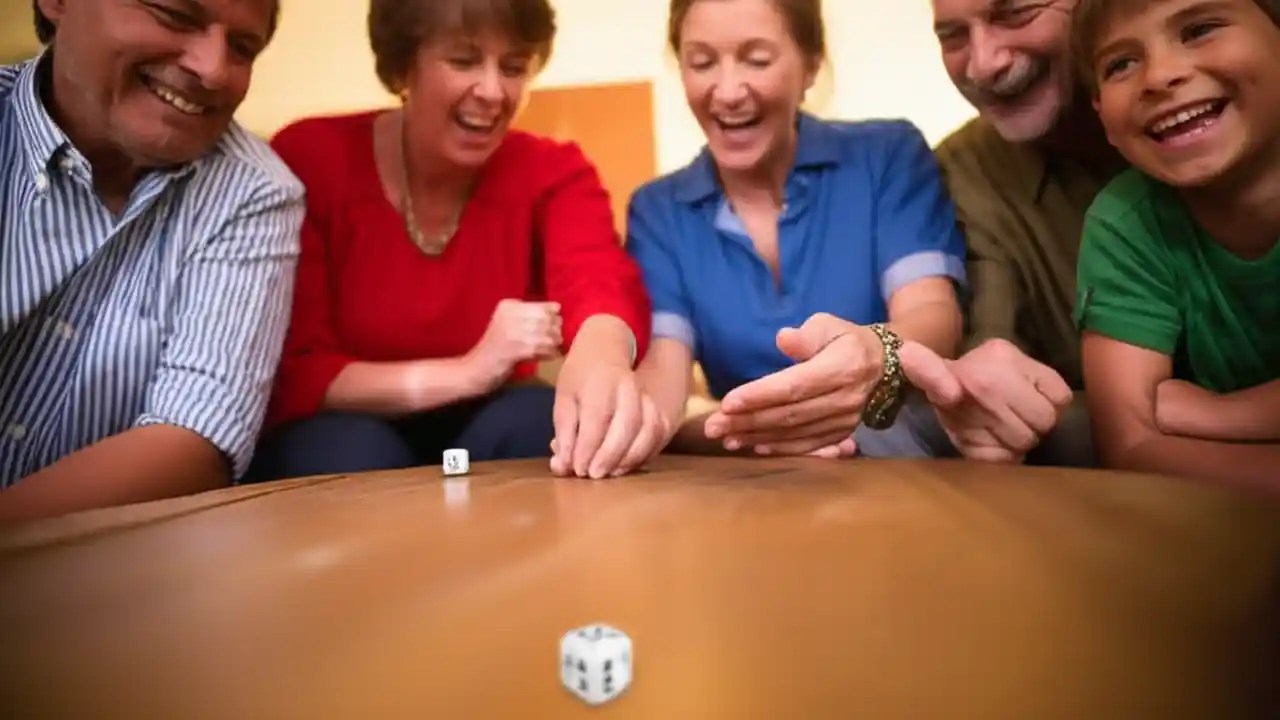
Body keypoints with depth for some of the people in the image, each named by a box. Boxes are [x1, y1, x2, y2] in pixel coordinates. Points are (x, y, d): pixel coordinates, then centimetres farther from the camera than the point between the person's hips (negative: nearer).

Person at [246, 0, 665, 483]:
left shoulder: (552, 173, -6)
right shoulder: (308, 159, -11)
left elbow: (601, 282, -28)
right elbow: (288, 374, -16)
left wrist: (600, 357, -54)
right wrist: (464, 373, -30)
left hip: (486, 433, 2)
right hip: (338, 438, -1)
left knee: (540, 422, -29)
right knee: (355, 453, -33)